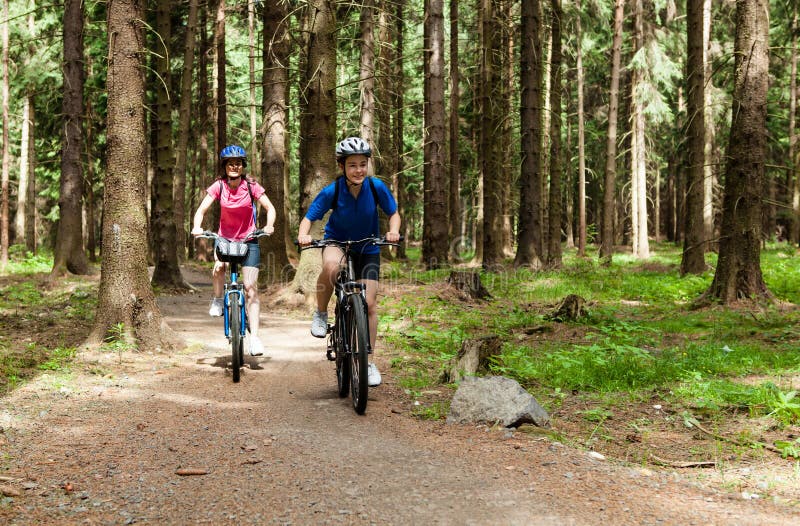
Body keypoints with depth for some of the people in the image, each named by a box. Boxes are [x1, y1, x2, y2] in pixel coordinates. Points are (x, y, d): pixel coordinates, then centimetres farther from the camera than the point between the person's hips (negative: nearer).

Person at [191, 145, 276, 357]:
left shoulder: (251, 186, -9)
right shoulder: (218, 186, -7)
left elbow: (269, 208, -10)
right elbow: (201, 209, -11)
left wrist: (269, 225, -30)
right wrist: (197, 227, -31)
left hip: (249, 240, -1)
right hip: (225, 239, 1)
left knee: (251, 287, -11)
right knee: (218, 267, -30)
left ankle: (254, 336, -11)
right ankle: (217, 300, 1)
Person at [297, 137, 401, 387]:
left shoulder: (376, 187, -18)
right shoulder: (332, 192, -22)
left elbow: (393, 214, -6)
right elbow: (308, 218, -17)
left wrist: (393, 231, -27)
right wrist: (303, 234, -39)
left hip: (367, 248, 2)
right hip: (337, 242, -2)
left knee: (369, 304, -5)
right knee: (331, 266, -39)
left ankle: (368, 361, 11)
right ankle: (321, 314, -13)